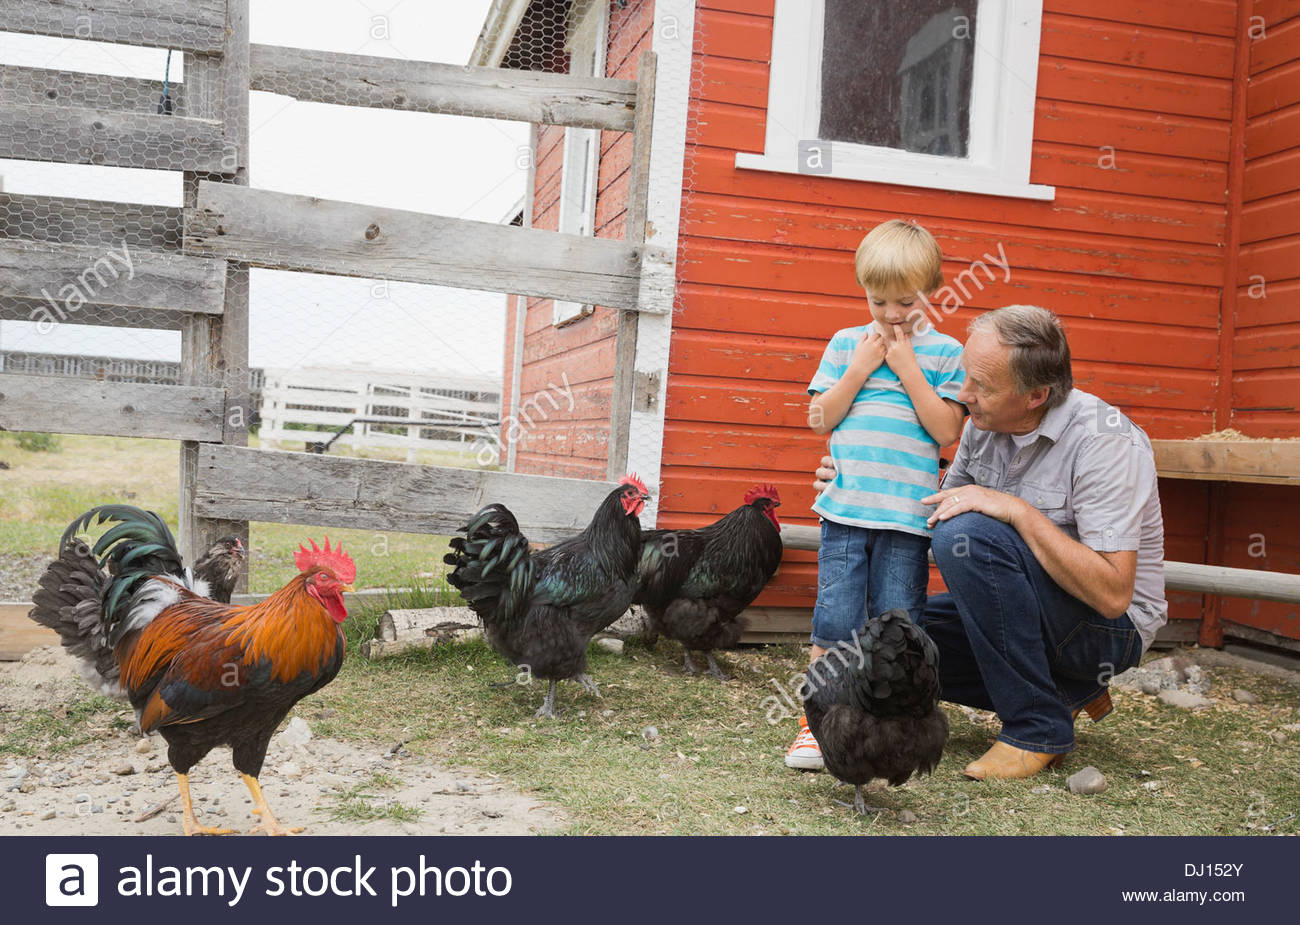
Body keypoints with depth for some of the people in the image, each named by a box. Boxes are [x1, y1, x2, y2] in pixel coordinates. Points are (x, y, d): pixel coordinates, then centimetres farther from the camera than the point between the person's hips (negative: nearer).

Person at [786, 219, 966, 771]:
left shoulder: (944, 352, 5)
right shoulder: (846, 343, 9)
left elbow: (946, 430, -5)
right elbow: (820, 419, 4)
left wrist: (906, 368, -8)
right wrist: (861, 368, -6)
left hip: (908, 514, -1)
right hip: (845, 507, 1)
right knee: (835, 621, -1)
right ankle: (817, 721, 10)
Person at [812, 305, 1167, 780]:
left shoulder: (1107, 440, -24)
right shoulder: (986, 424, -3)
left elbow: (1114, 593, -30)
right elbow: (938, 509, 11)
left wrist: (1018, 510, -31)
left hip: (1110, 627, -8)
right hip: (1025, 612, 8)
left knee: (969, 535, -29)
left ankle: (1038, 725, -15)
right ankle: (1066, 690, 7)